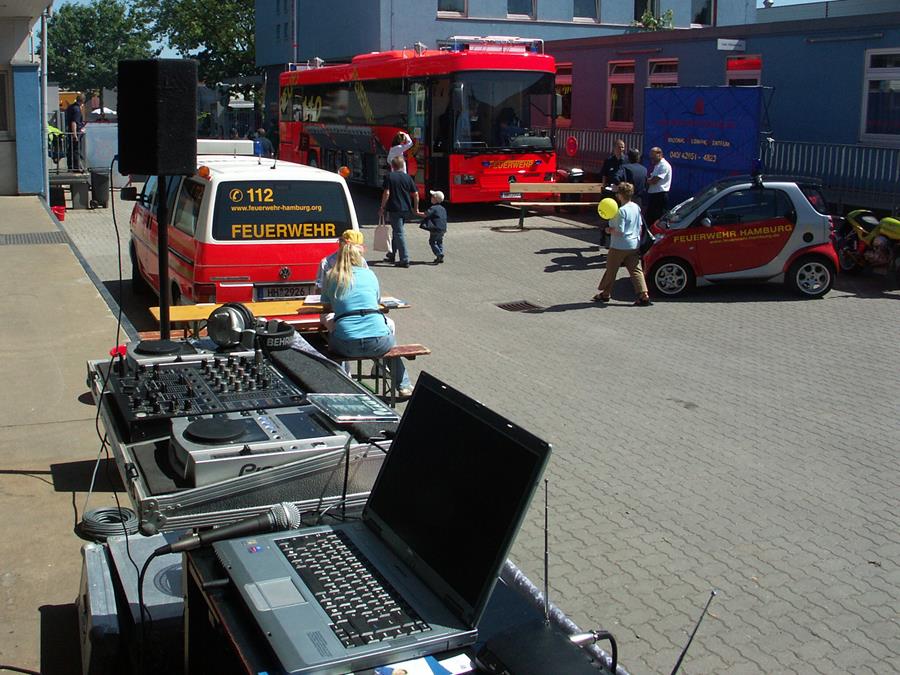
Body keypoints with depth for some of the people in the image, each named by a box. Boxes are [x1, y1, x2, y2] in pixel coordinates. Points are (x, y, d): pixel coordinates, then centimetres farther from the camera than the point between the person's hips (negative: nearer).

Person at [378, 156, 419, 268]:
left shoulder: (389, 177, -8)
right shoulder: (407, 177, 5)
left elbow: (386, 193, -15)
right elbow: (415, 194, 4)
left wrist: (382, 207, -5)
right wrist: (415, 208, 15)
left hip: (394, 209, -5)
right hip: (405, 209, 5)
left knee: (398, 233, -3)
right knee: (396, 231, 21)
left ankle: (404, 259, -7)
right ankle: (392, 255, 31)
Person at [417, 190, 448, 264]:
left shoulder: (433, 208, -12)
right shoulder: (443, 208, 14)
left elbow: (425, 215, -18)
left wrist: (417, 213, -6)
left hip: (435, 229, -8)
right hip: (443, 229, 8)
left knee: (432, 241, 0)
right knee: (439, 242, 18)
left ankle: (439, 254, -14)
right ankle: (440, 257, 17)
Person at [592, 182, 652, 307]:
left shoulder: (622, 211, -19)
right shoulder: (636, 207, 6)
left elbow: (619, 231, -23)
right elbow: (640, 228, 13)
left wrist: (609, 230, -5)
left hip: (620, 246, -7)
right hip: (634, 245, 7)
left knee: (611, 270, 9)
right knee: (636, 270, 5)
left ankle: (605, 294, 22)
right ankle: (644, 295, -5)